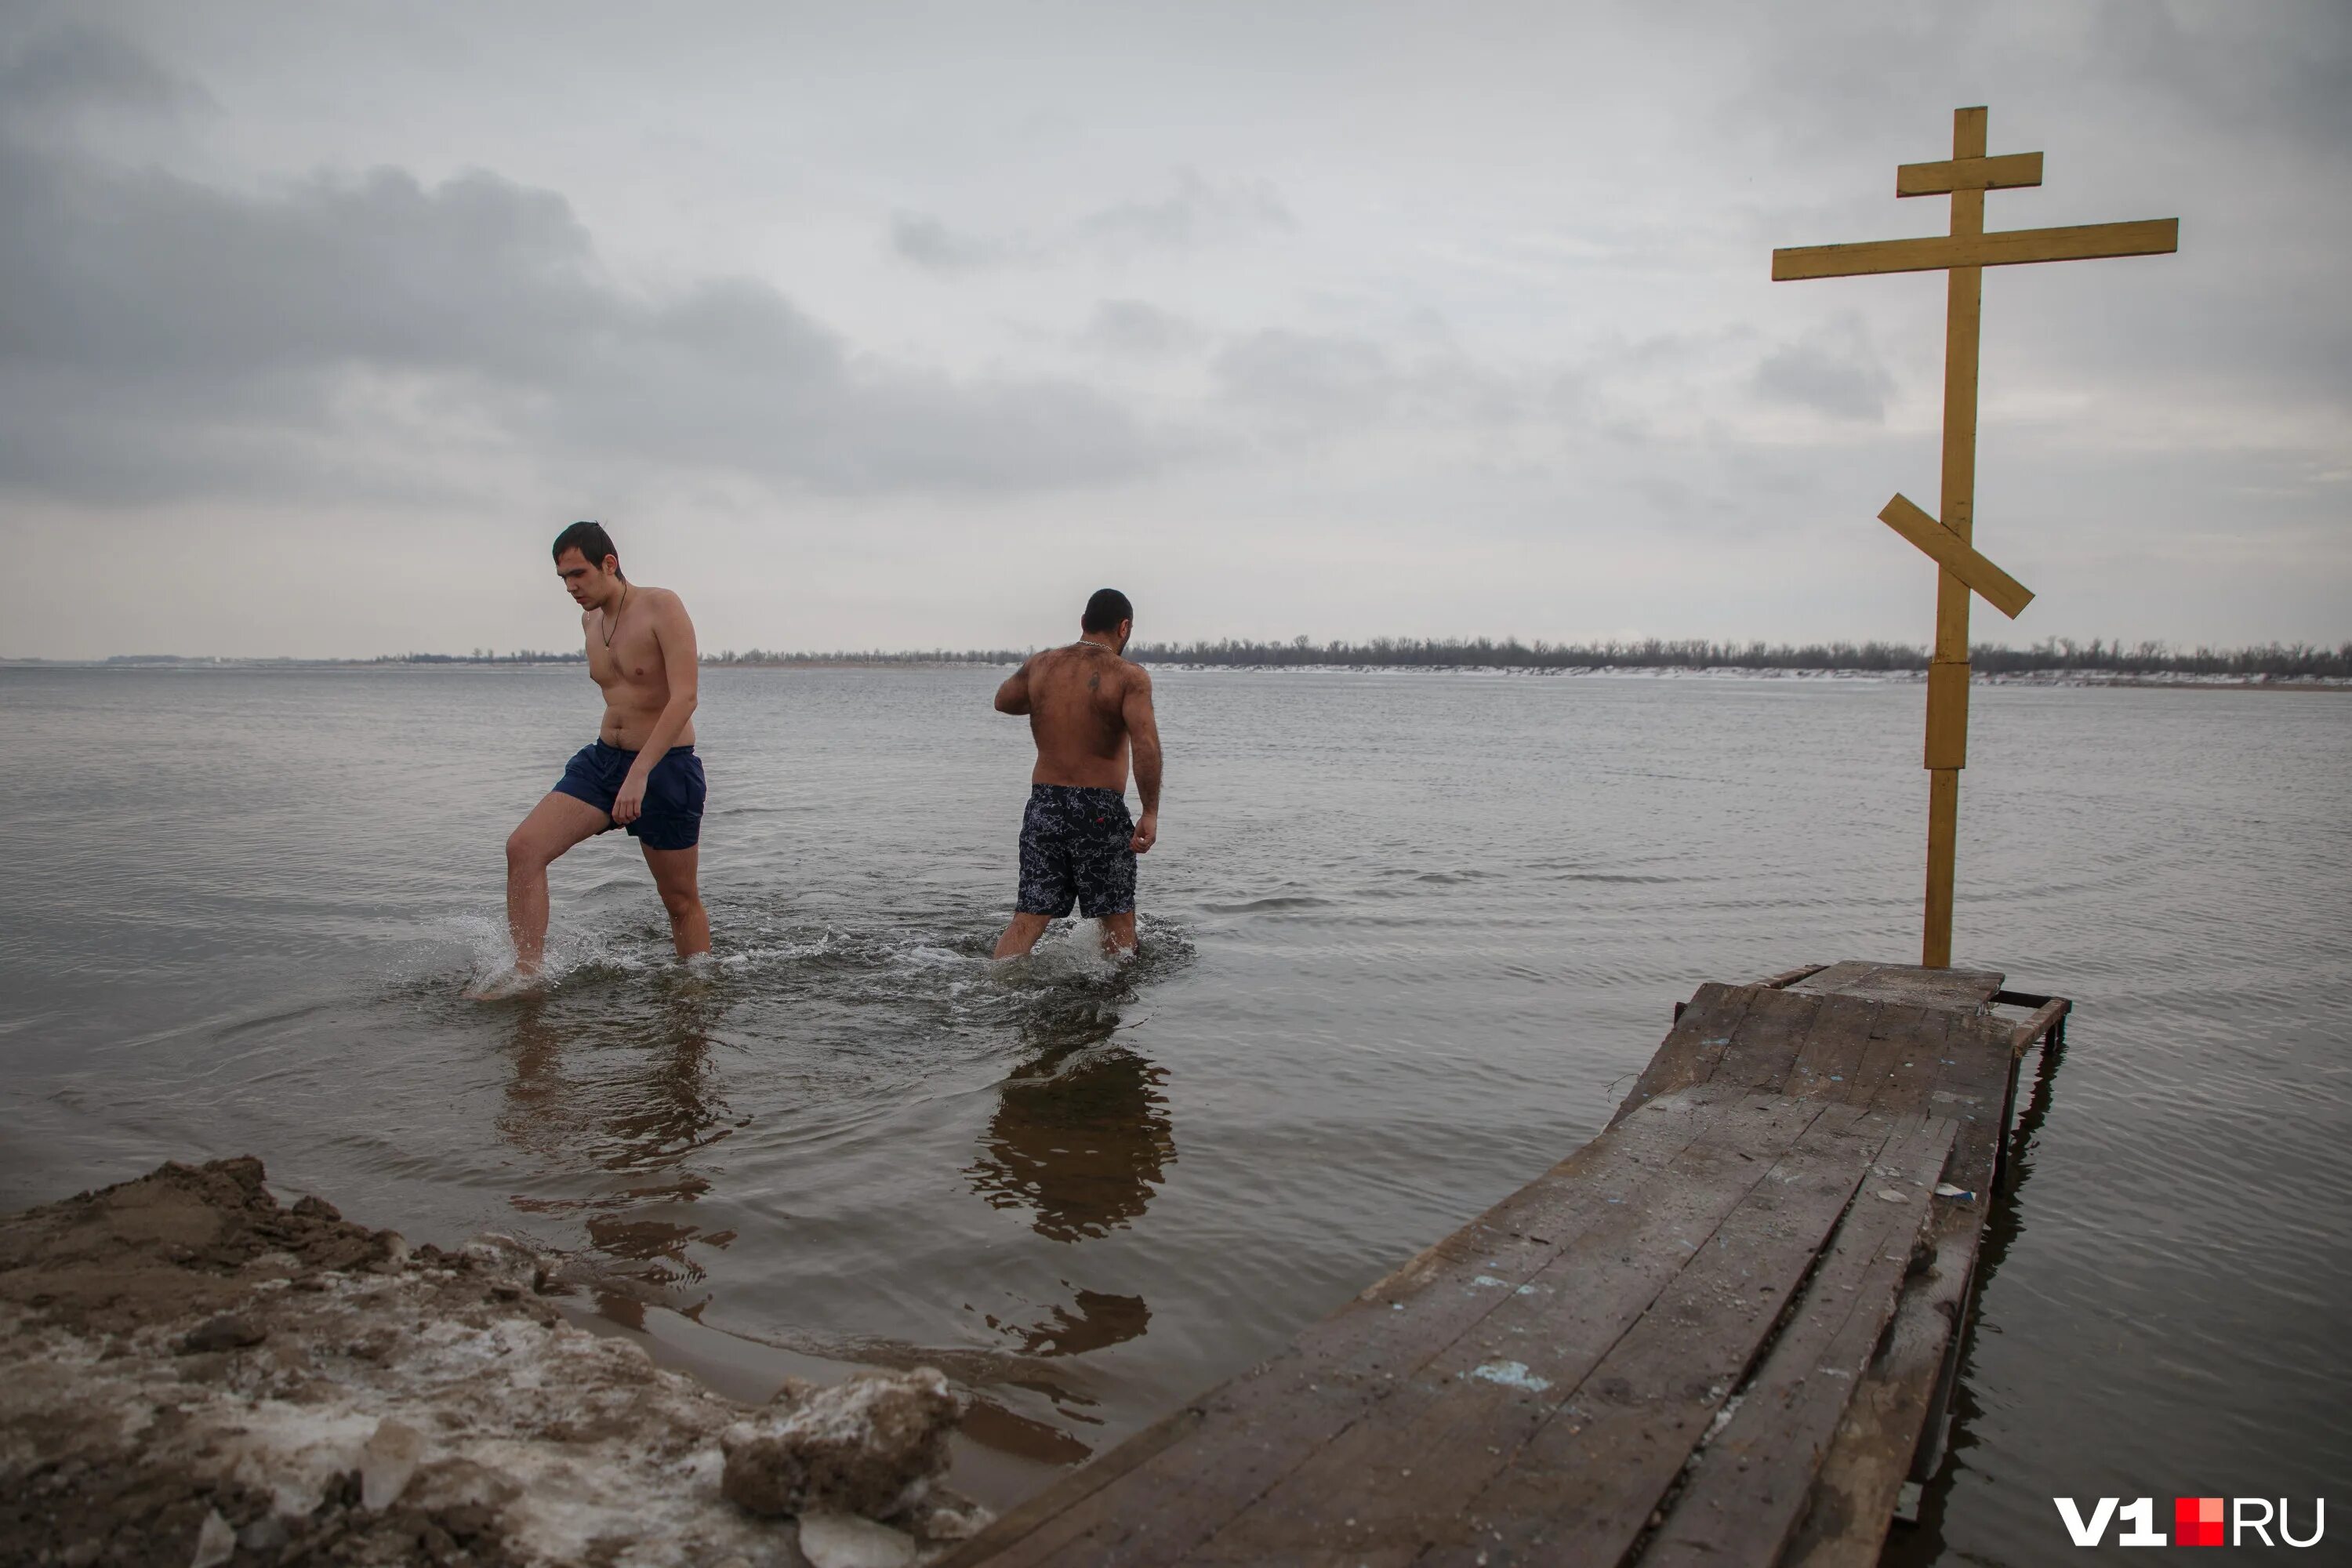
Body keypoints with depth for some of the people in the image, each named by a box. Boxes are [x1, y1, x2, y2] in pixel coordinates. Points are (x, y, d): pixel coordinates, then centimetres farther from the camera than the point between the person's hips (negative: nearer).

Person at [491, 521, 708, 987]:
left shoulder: (661, 607, -14)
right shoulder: (590, 620, 9)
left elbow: (684, 697, -24)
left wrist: (639, 774, -32)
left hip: (665, 767, -6)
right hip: (602, 757, 7)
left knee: (681, 901, 5)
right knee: (524, 848, -12)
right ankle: (527, 977, -10)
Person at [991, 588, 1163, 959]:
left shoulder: (1041, 664, 6)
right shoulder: (1129, 676, -9)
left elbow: (1003, 701, 24)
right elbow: (1145, 743, -22)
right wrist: (1150, 813, -19)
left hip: (1043, 806, 4)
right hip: (1100, 811, -4)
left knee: (1028, 920, 6)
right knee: (1118, 920, 13)